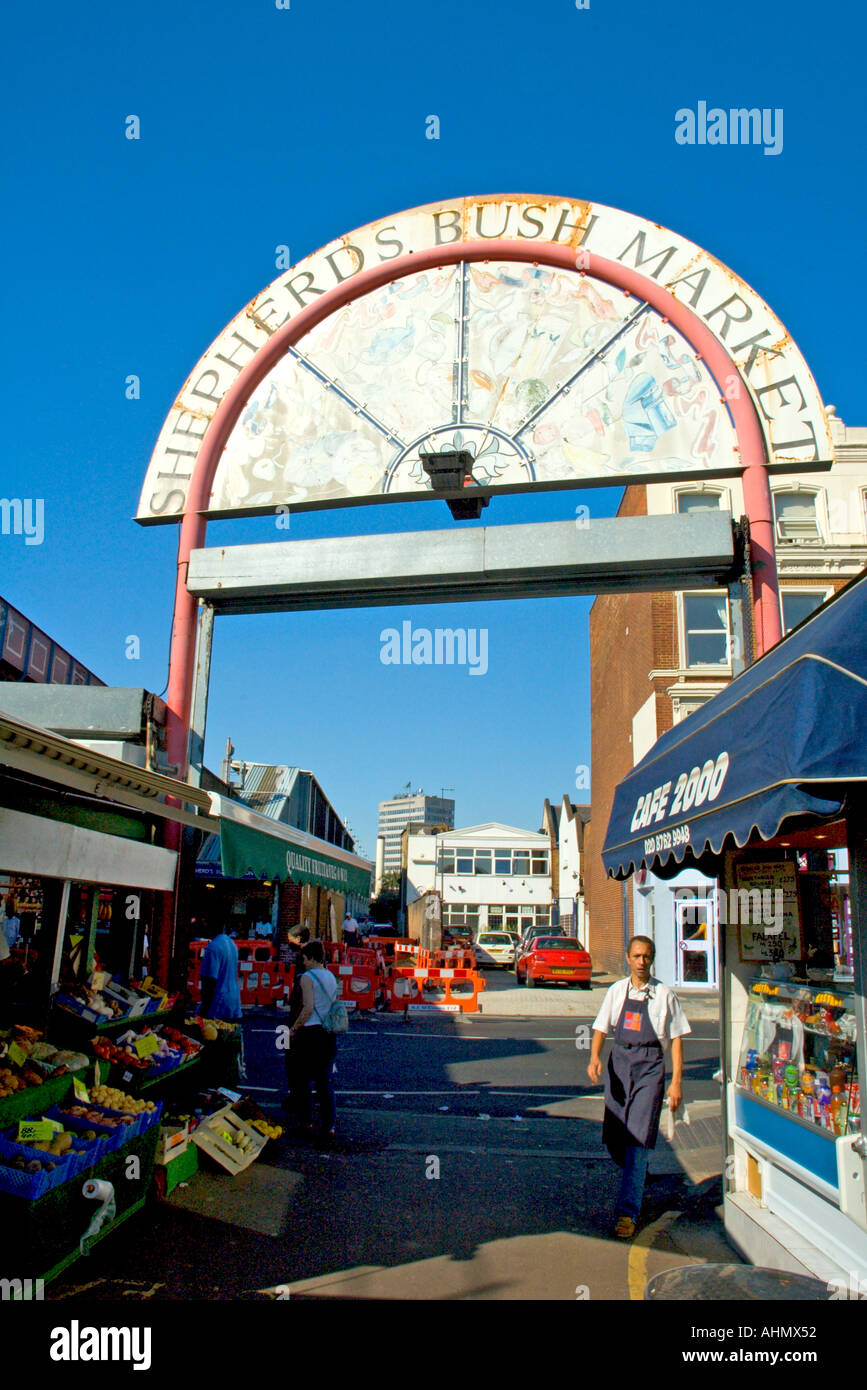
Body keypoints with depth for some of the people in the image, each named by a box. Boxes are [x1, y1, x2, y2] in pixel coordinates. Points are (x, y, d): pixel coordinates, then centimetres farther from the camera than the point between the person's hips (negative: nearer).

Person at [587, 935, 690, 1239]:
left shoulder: (664, 994, 1)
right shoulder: (617, 991, 8)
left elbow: (676, 1039, 3)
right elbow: (601, 1028, 8)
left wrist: (676, 1082, -1)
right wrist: (594, 1058, -11)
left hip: (650, 1067, -3)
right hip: (619, 1062, 3)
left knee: (638, 1139, -10)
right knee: (613, 1140, 8)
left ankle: (627, 1212, -3)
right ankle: (637, 1177, 38)